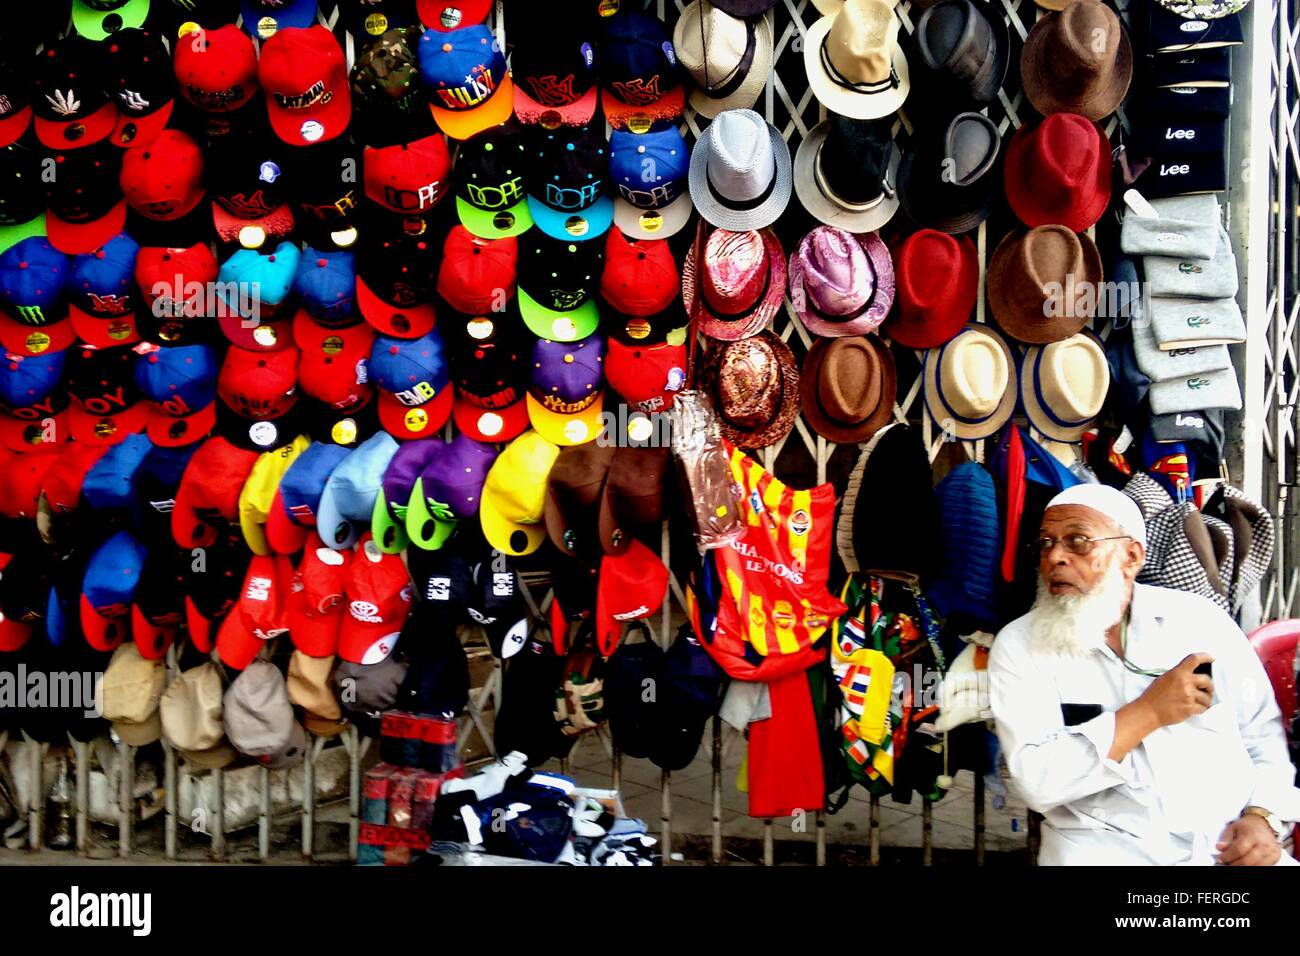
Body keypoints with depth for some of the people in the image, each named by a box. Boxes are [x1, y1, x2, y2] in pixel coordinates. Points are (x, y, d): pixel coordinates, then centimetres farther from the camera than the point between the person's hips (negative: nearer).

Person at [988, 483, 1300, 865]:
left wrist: (1262, 817, -5)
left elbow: (1264, 733, 13)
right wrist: (1148, 712, -13)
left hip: (1230, 844, 3)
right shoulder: (1019, 645, -1)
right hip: (1103, 846, -3)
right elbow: (1035, 781, -12)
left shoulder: (1201, 619, 8)